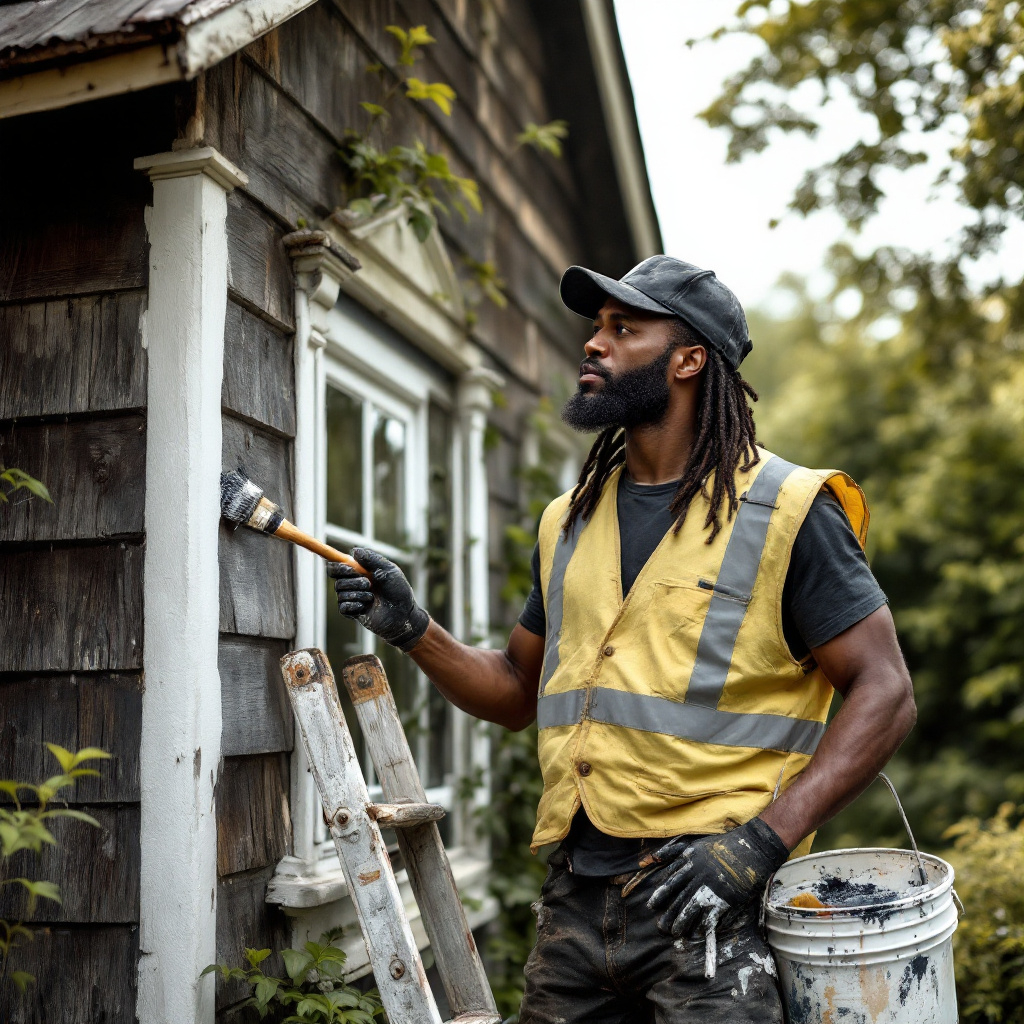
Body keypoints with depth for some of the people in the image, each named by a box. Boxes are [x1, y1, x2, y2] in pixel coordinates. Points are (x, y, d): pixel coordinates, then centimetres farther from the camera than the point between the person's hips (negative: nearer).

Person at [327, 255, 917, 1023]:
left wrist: (762, 839, -18)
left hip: (707, 894, -5)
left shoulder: (786, 512, -5)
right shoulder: (569, 522, 13)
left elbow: (885, 694, -8)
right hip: (576, 894, 5)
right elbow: (516, 693, 19)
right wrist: (415, 631, 2)